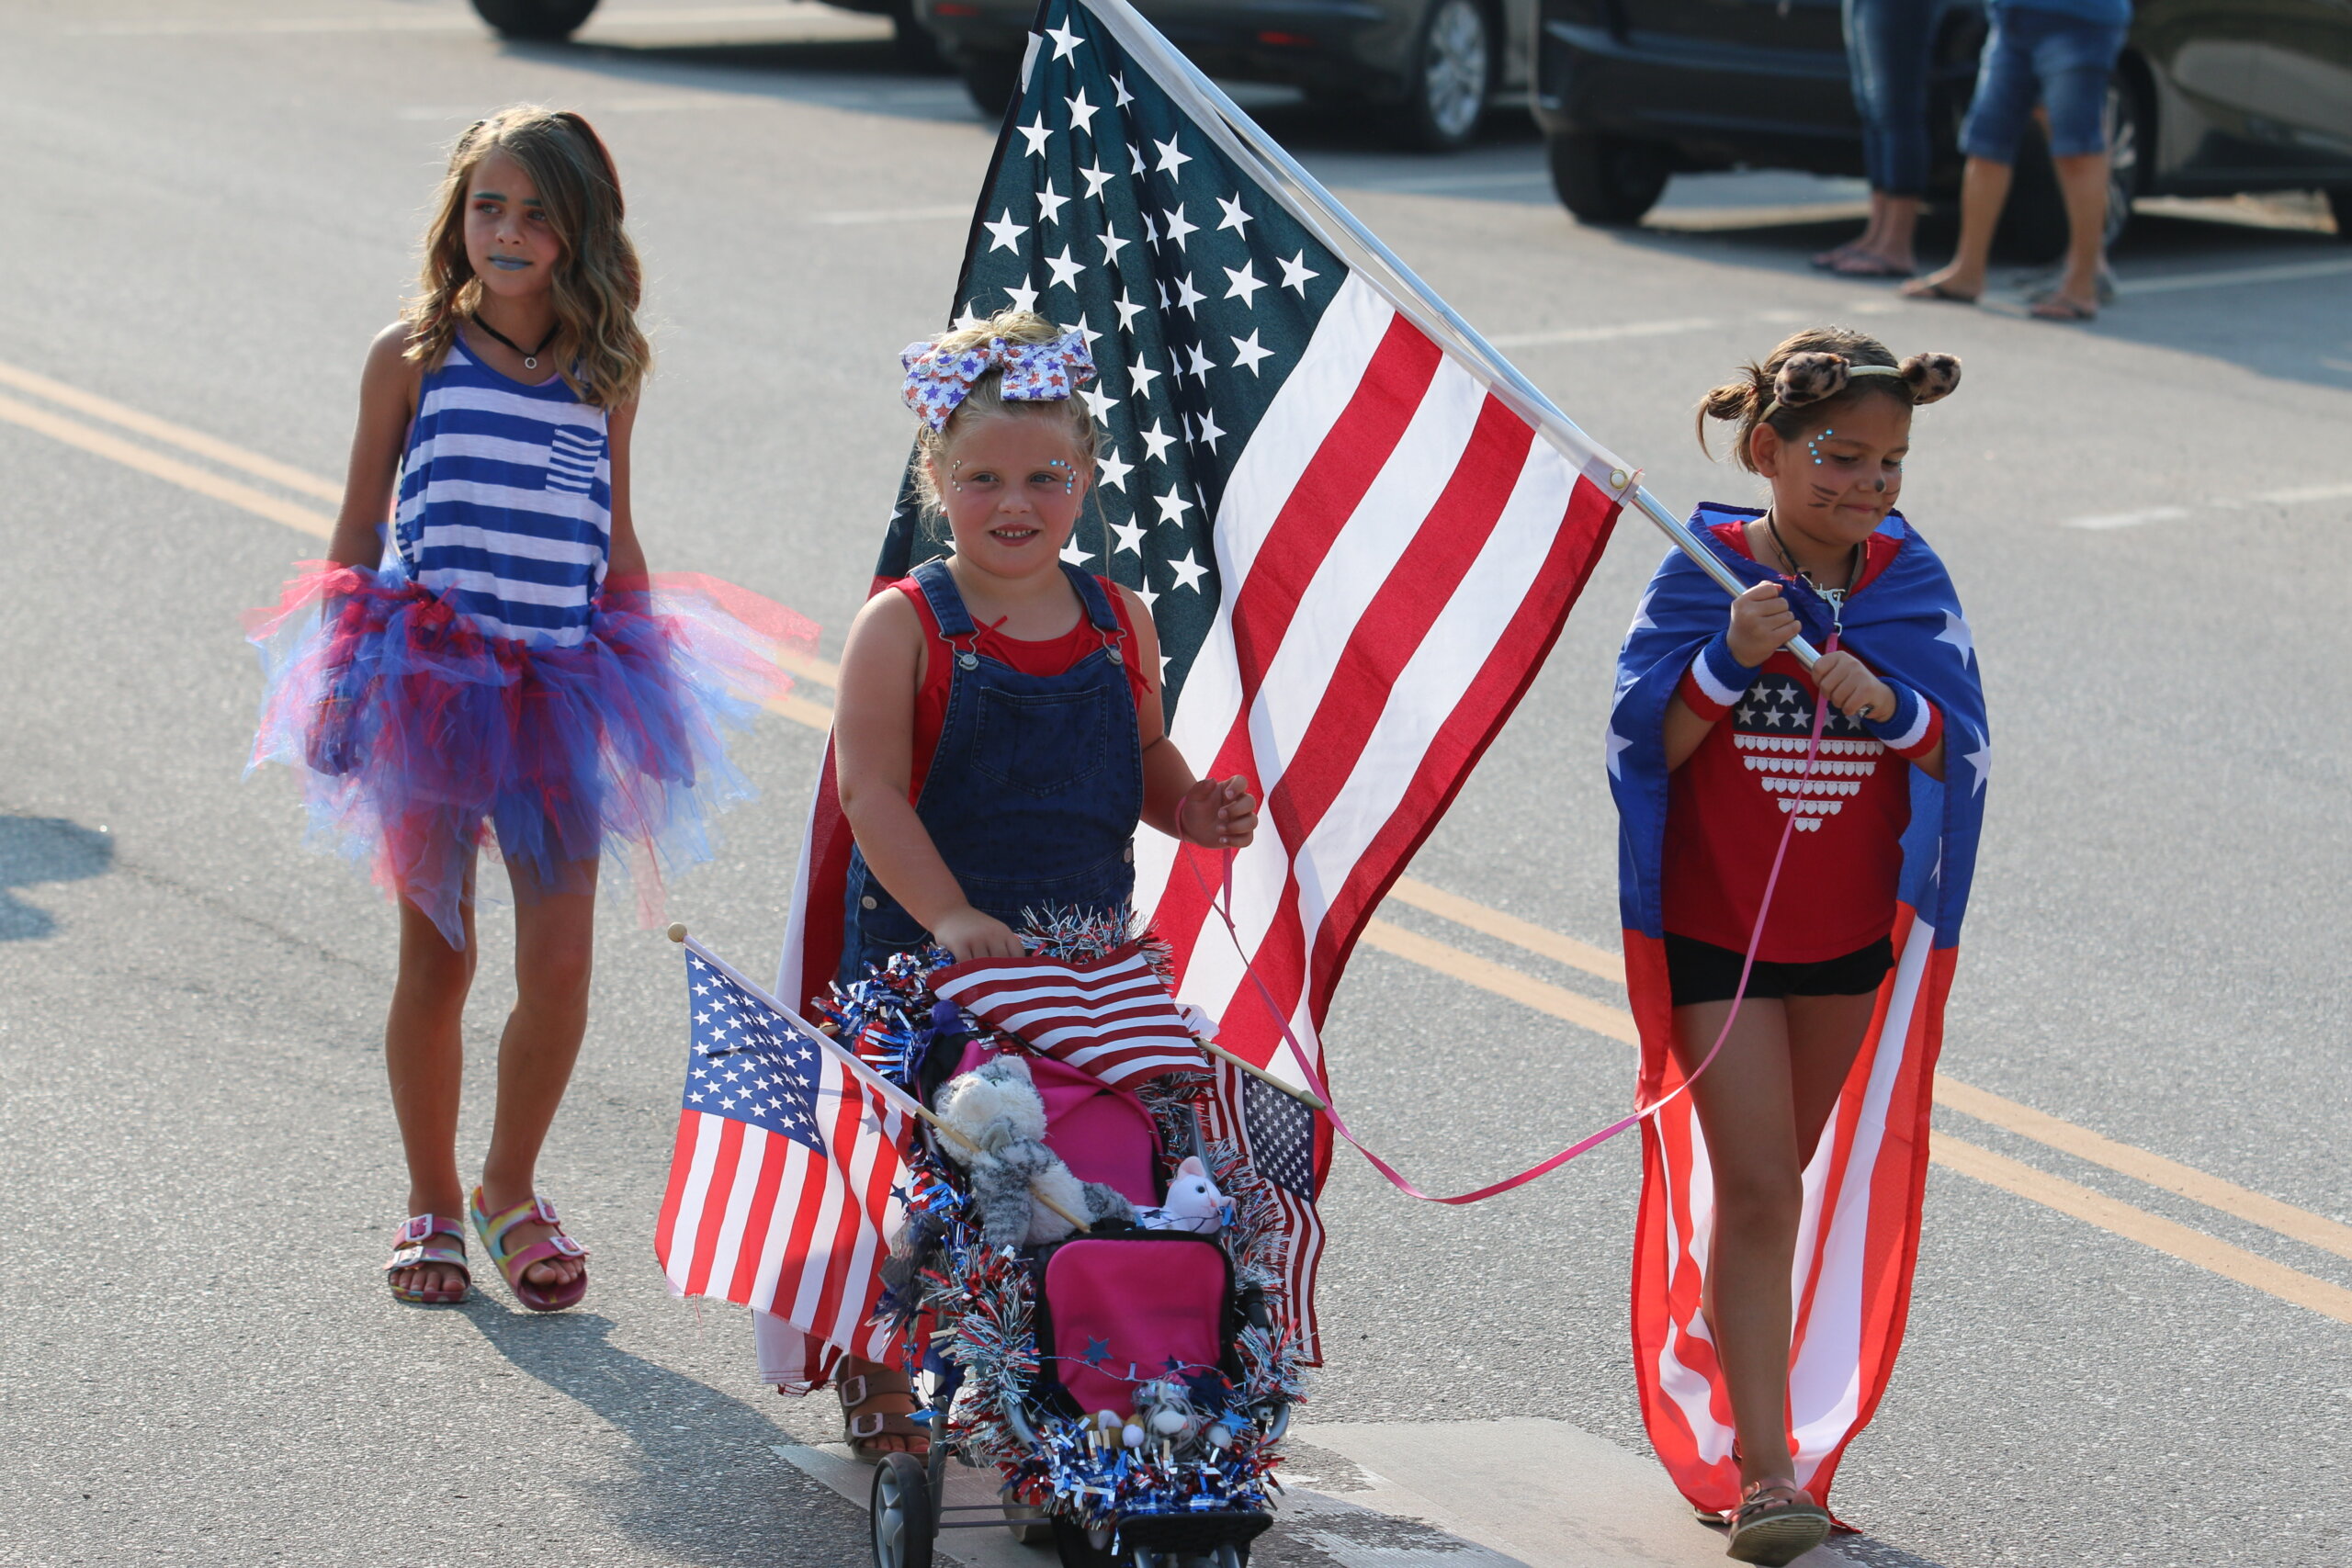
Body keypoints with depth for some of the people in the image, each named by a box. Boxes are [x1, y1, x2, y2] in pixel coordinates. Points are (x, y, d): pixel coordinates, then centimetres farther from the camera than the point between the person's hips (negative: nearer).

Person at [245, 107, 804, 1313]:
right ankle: (432, 1204, 23)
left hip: (558, 693, 2)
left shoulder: (604, 372, 6)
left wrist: (653, 685, 13)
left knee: (560, 963, -2)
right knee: (436, 957, 6)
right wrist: (338, 685, 2)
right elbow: (358, 531, 5)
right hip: (428, 679, -2)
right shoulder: (412, 356, -1)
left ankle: (511, 1187, 20)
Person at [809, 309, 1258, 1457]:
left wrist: (1192, 808, -4)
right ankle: (876, 1370, 21)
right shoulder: (903, 627, -9)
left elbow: (1140, 754, 18)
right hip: (922, 956, -4)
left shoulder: (1116, 620, 6)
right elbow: (872, 791, -15)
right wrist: (950, 917, -26)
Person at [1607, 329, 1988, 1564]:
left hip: (1851, 942, 4)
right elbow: (1649, 746, -12)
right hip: (1716, 937, -4)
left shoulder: (1908, 579, -1)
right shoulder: (1705, 575, -10)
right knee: (1758, 1191, -9)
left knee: (1785, 1181, 17)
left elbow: (1955, 744, -5)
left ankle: (1726, 1403, 35)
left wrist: (1885, 701, -23)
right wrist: (1731, 658, -26)